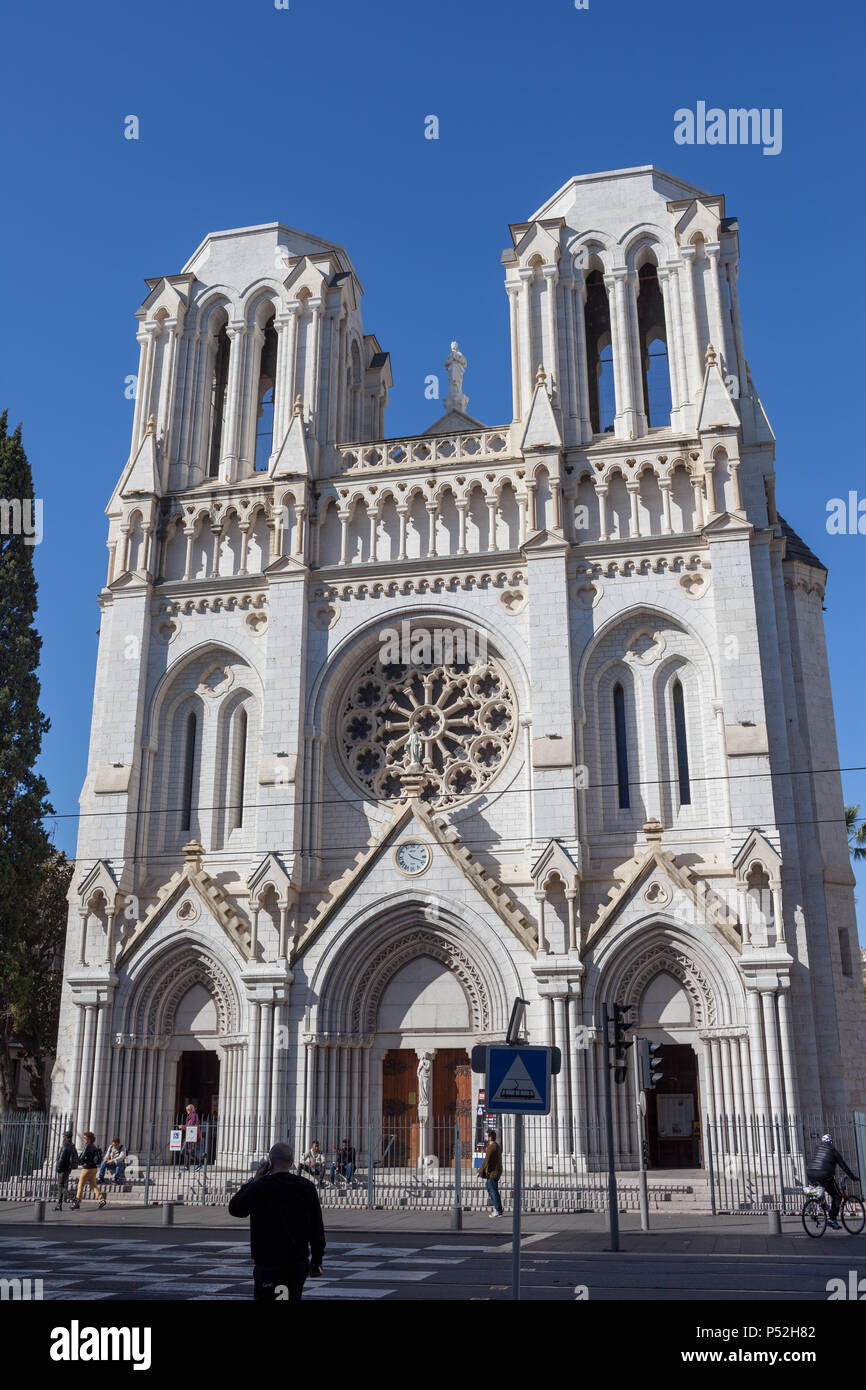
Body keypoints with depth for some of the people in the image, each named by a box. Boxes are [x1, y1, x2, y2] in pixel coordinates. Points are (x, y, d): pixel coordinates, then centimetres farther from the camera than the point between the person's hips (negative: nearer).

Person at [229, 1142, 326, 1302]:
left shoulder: (260, 1187, -13)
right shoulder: (307, 1188, 1)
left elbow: (234, 1209, 4)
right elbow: (317, 1228, 5)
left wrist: (253, 1180, 6)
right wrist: (317, 1260, 15)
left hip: (268, 1264, -5)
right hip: (299, 1263, 5)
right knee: (293, 1297, 20)